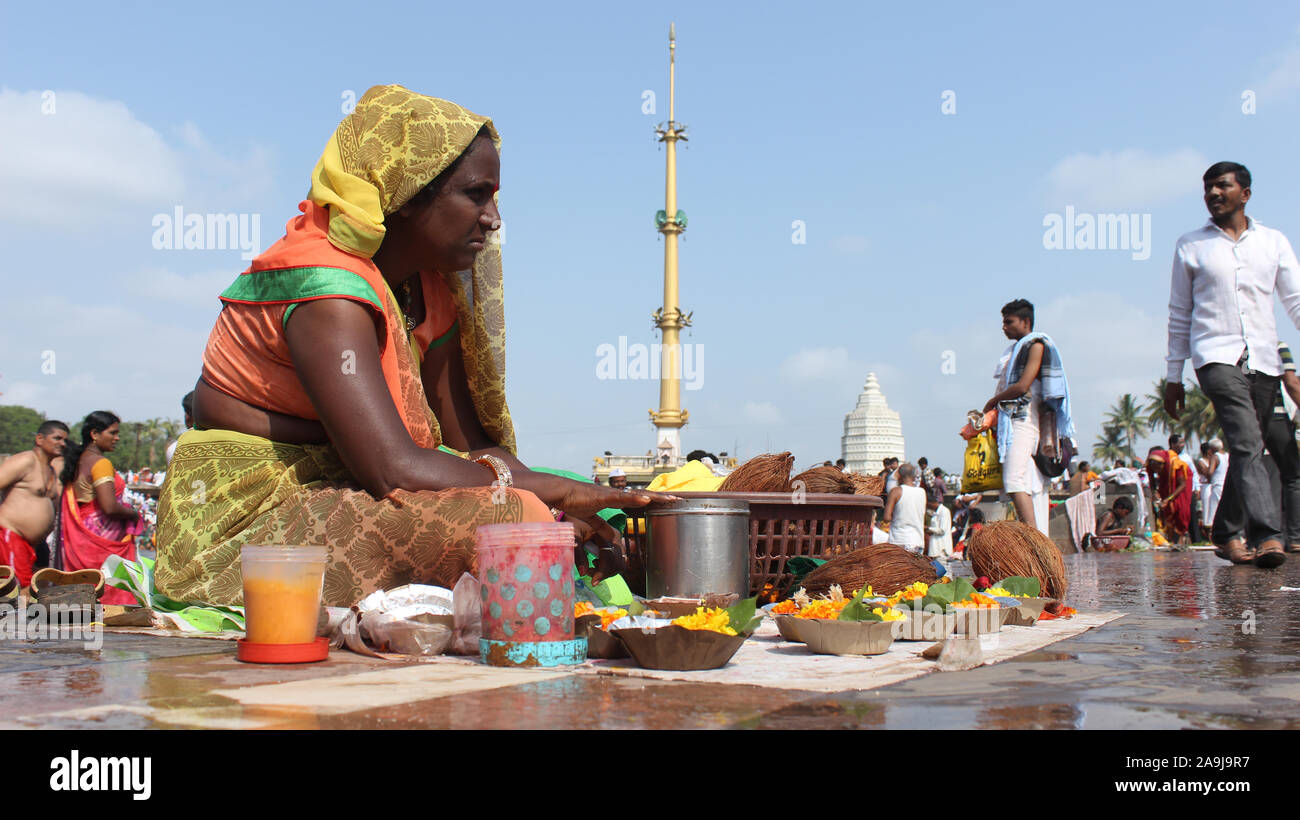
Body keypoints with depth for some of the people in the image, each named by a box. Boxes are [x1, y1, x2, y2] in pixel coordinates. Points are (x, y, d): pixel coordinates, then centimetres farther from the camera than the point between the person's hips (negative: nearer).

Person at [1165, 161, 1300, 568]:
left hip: (1264, 360, 3)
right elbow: (1179, 314, 12)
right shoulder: (1190, 246, 10)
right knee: (1246, 444, -20)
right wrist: (1173, 376, 9)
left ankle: (1227, 534, 19)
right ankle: (1266, 535, -28)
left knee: (1247, 451, 6)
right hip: (1216, 356, -3)